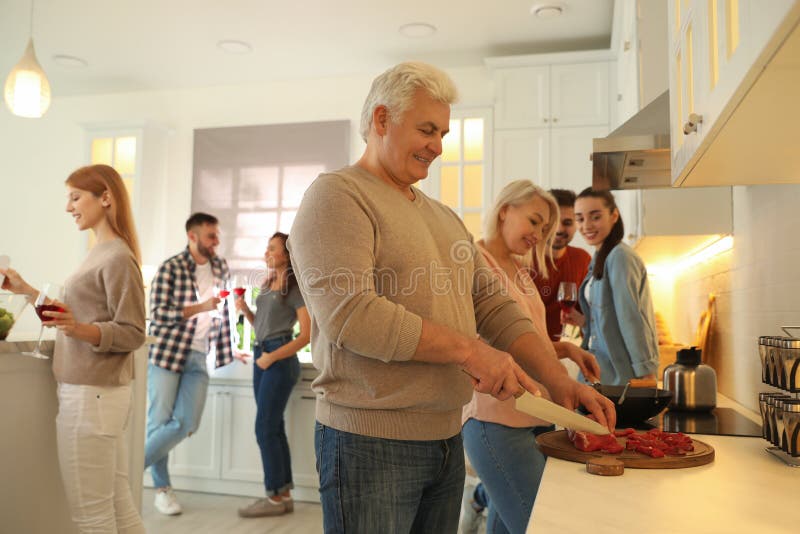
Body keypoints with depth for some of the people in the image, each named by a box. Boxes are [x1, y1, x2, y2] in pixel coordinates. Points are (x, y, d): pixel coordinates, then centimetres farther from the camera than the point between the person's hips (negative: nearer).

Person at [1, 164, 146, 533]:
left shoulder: (118, 257, -13)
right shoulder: (100, 253, 14)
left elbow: (132, 334, -14)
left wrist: (81, 330, -29)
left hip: (91, 395, -9)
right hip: (98, 393, 9)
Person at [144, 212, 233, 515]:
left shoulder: (220, 268, 10)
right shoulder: (170, 268, -6)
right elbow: (157, 313, -12)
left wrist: (226, 353, 15)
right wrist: (200, 307, -19)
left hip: (198, 357, 5)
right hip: (167, 353, -5)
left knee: (188, 424, -1)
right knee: (160, 421, 2)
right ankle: (162, 487, 20)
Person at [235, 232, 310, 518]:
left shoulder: (295, 287, -9)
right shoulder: (267, 285, 14)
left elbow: (307, 334, -13)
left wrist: (272, 357, -15)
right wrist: (245, 310, 2)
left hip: (280, 360, -8)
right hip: (262, 357, 8)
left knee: (265, 428, -7)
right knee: (274, 428, 9)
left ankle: (276, 497, 4)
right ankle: (284, 493, 17)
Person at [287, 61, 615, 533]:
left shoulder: (444, 217, 15)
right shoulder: (337, 197, -9)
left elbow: (494, 307, 10)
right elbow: (349, 314, -22)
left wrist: (559, 380, -2)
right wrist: (465, 348, -20)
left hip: (448, 438, 7)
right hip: (370, 442, -7)